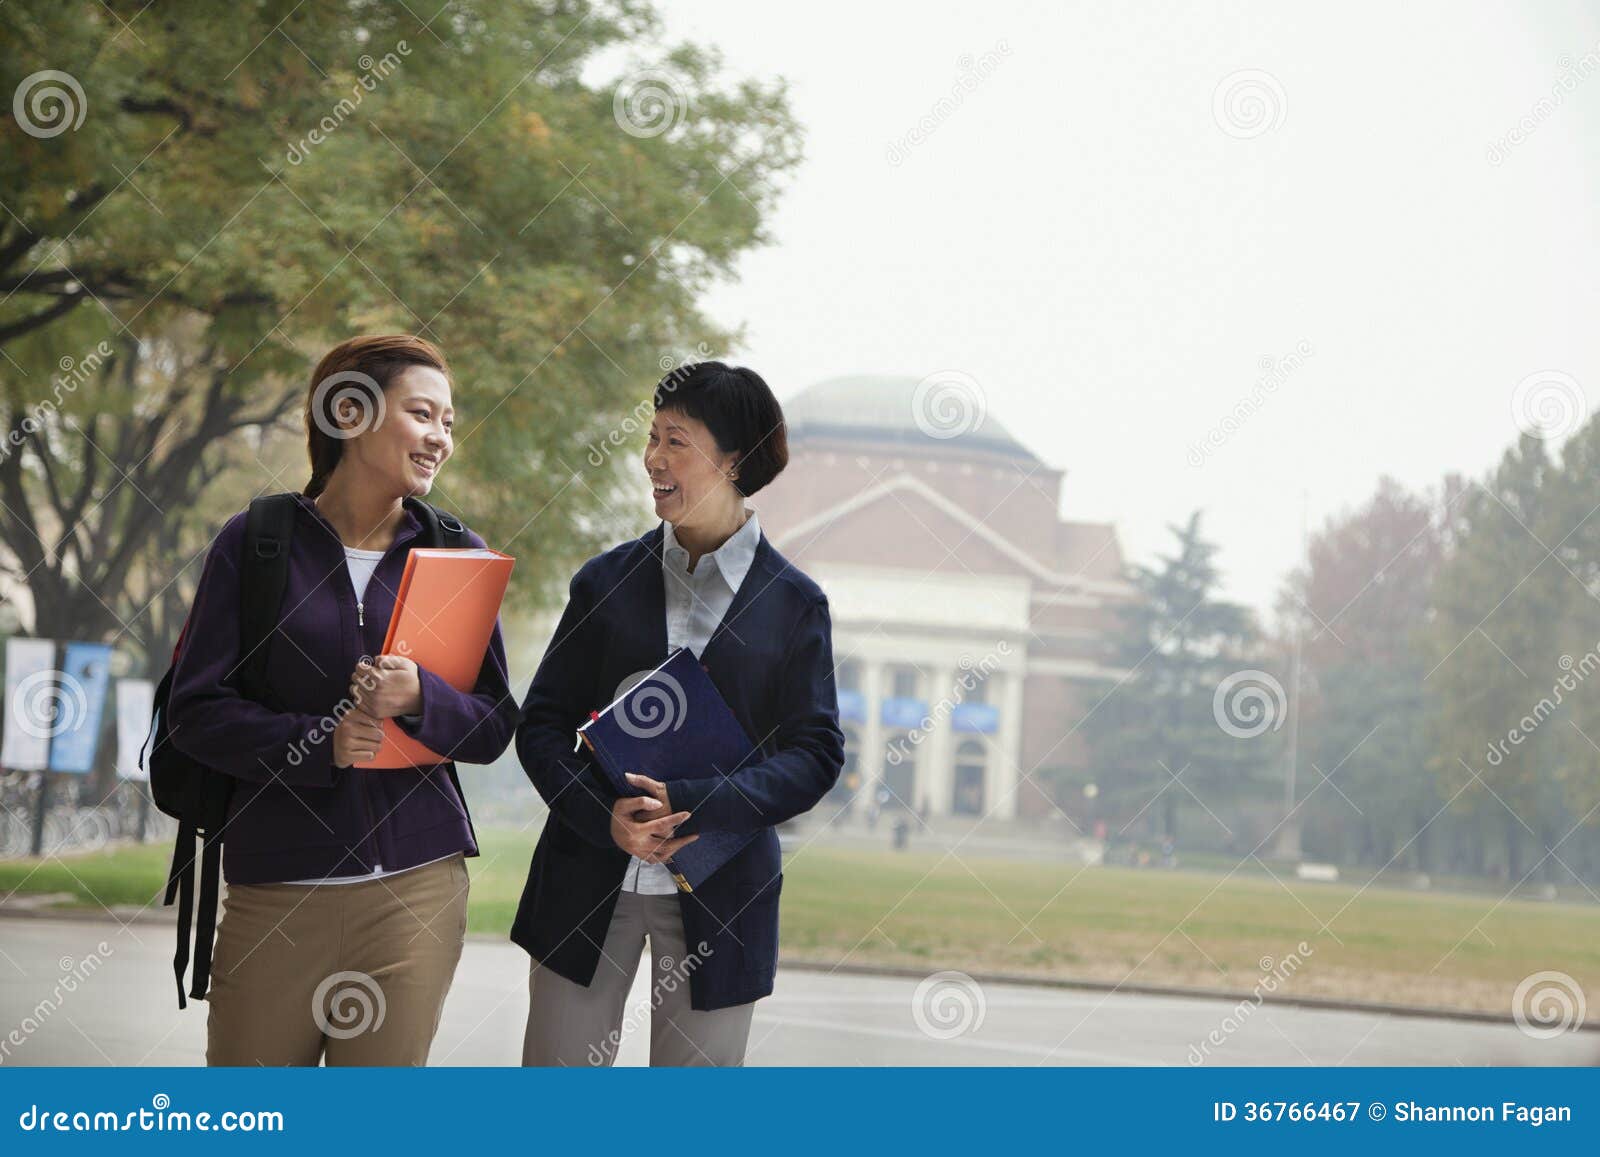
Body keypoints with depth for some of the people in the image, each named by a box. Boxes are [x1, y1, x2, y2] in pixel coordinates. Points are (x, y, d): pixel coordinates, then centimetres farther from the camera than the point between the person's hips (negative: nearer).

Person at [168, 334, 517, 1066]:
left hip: (414, 881, 1)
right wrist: (317, 742, -17)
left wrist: (420, 698, -15)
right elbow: (196, 710, -3)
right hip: (275, 887, -1)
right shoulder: (258, 540, 1)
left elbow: (495, 728, 6)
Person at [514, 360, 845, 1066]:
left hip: (718, 895, -1)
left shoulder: (794, 604, 1)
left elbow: (816, 754, -4)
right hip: (588, 879, 2)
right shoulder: (606, 581, 6)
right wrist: (605, 817, -15)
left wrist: (689, 808, -19)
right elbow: (541, 723, 5)